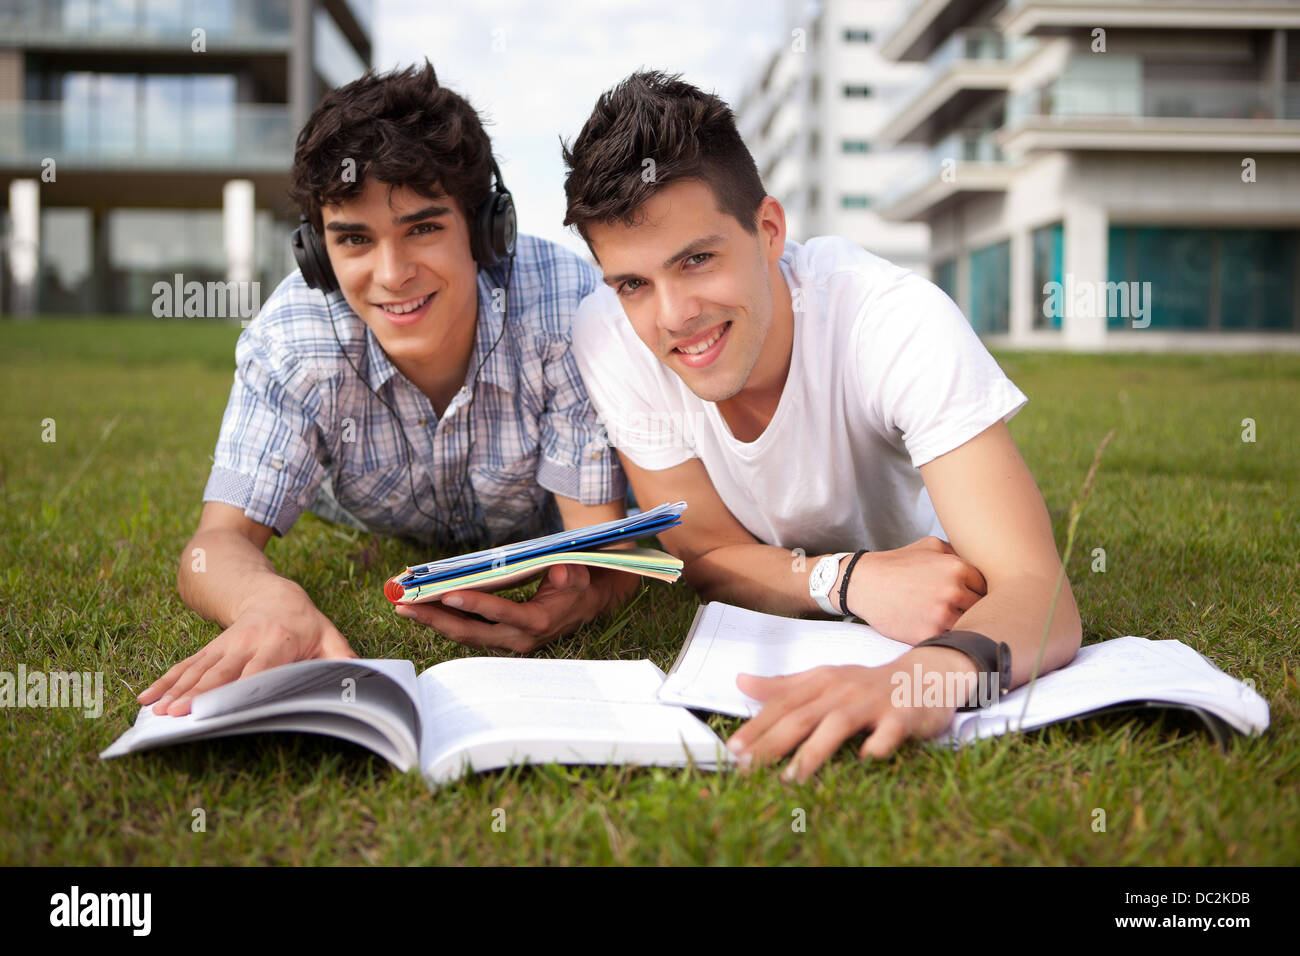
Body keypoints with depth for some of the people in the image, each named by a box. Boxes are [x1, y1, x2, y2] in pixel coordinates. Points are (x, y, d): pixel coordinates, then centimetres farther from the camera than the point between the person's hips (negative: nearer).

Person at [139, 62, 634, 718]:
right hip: (383, 544, 0)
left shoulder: (569, 306, -39)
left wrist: (582, 594, -64)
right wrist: (272, 602, -62)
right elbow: (220, 541, -37)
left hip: (536, 543, 0)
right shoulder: (290, 339, -34)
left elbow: (602, 535, -38)